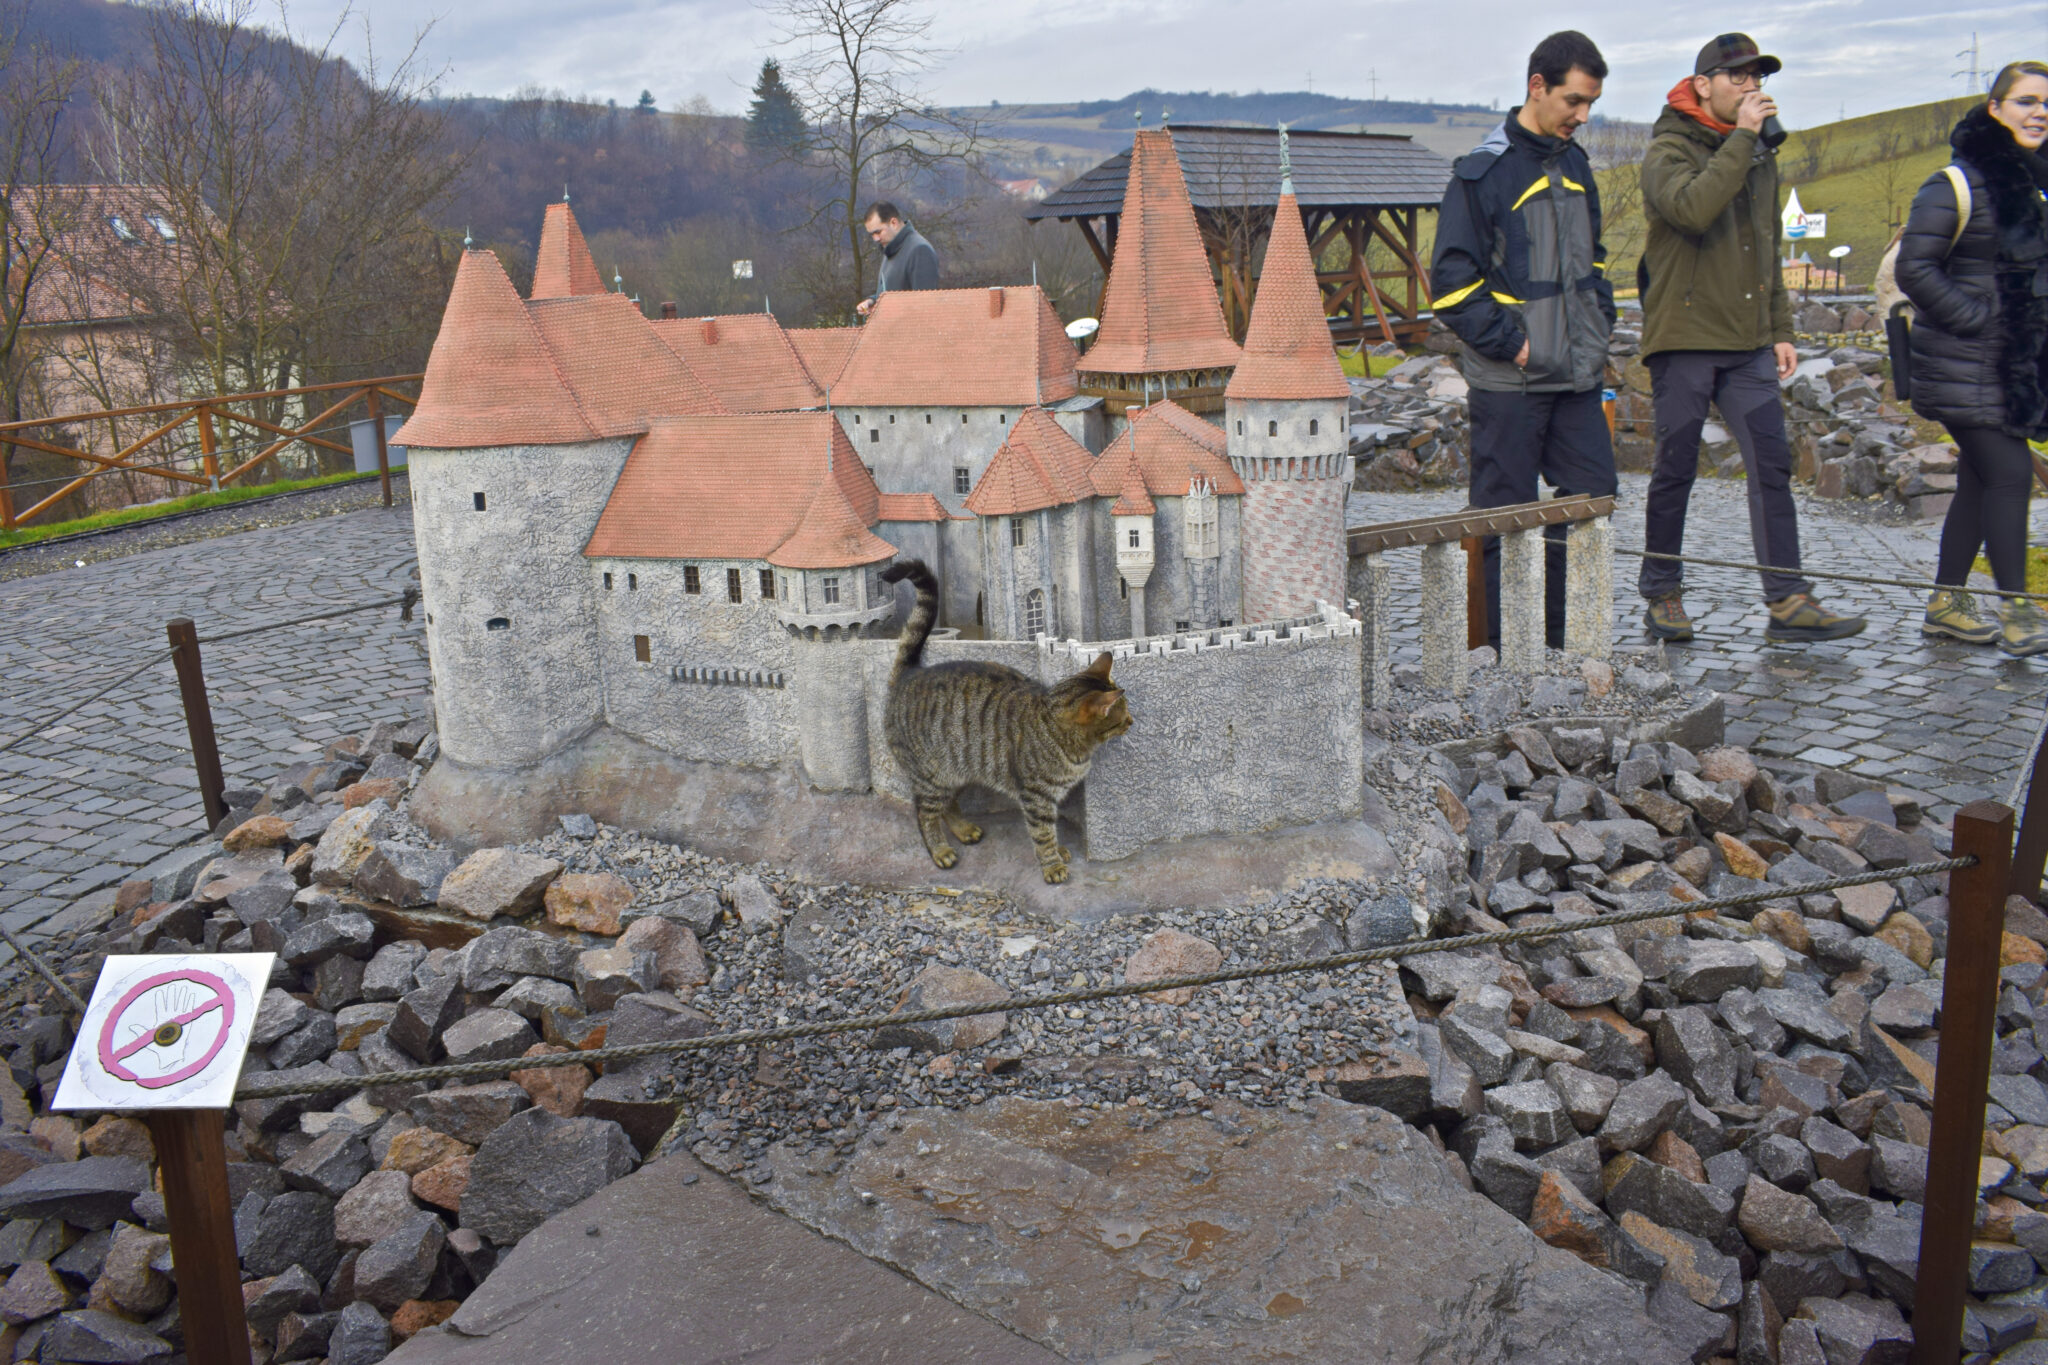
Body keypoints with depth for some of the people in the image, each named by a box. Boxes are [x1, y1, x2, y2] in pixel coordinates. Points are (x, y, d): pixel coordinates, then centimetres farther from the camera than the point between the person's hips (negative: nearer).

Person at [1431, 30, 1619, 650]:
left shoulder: (1575, 165, 14)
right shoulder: (1483, 171, -8)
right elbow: (1452, 280, -12)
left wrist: (1600, 327, 12)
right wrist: (1510, 343, -14)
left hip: (1577, 375, 7)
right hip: (1509, 383, -7)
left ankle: (1564, 641, 20)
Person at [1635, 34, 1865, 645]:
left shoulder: (1759, 155, 18)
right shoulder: (1668, 148, -4)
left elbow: (1767, 252, 23)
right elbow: (1692, 208, -26)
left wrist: (1780, 330, 18)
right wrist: (1741, 137, -19)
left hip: (1748, 344, 6)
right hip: (1683, 340, -6)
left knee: (1772, 466, -1)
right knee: (1675, 471, 1)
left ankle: (1789, 602, -1)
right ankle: (1661, 595, 15)